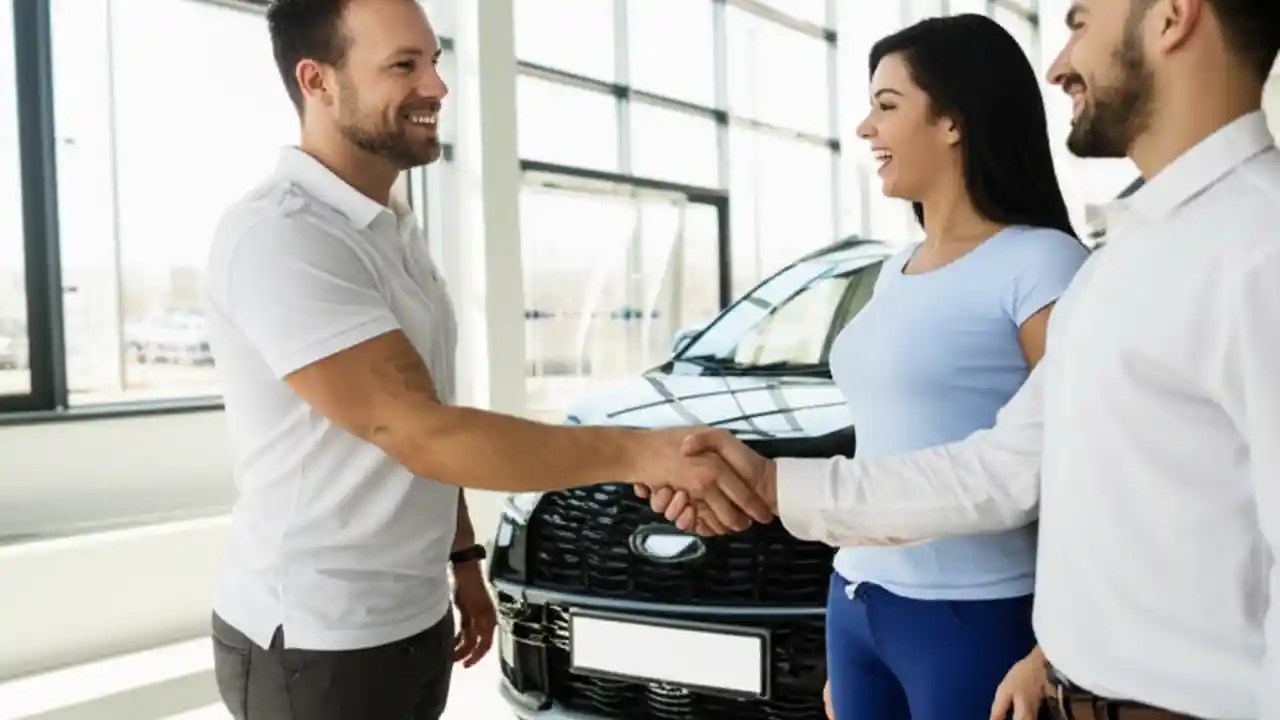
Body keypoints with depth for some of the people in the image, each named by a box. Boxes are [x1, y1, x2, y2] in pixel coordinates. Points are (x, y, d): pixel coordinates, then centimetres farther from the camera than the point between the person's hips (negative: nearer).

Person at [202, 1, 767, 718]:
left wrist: (462, 558, 15)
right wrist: (643, 452, -30)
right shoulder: (279, 237, -21)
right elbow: (416, 433, -28)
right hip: (318, 639, -8)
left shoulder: (394, 230, 9)